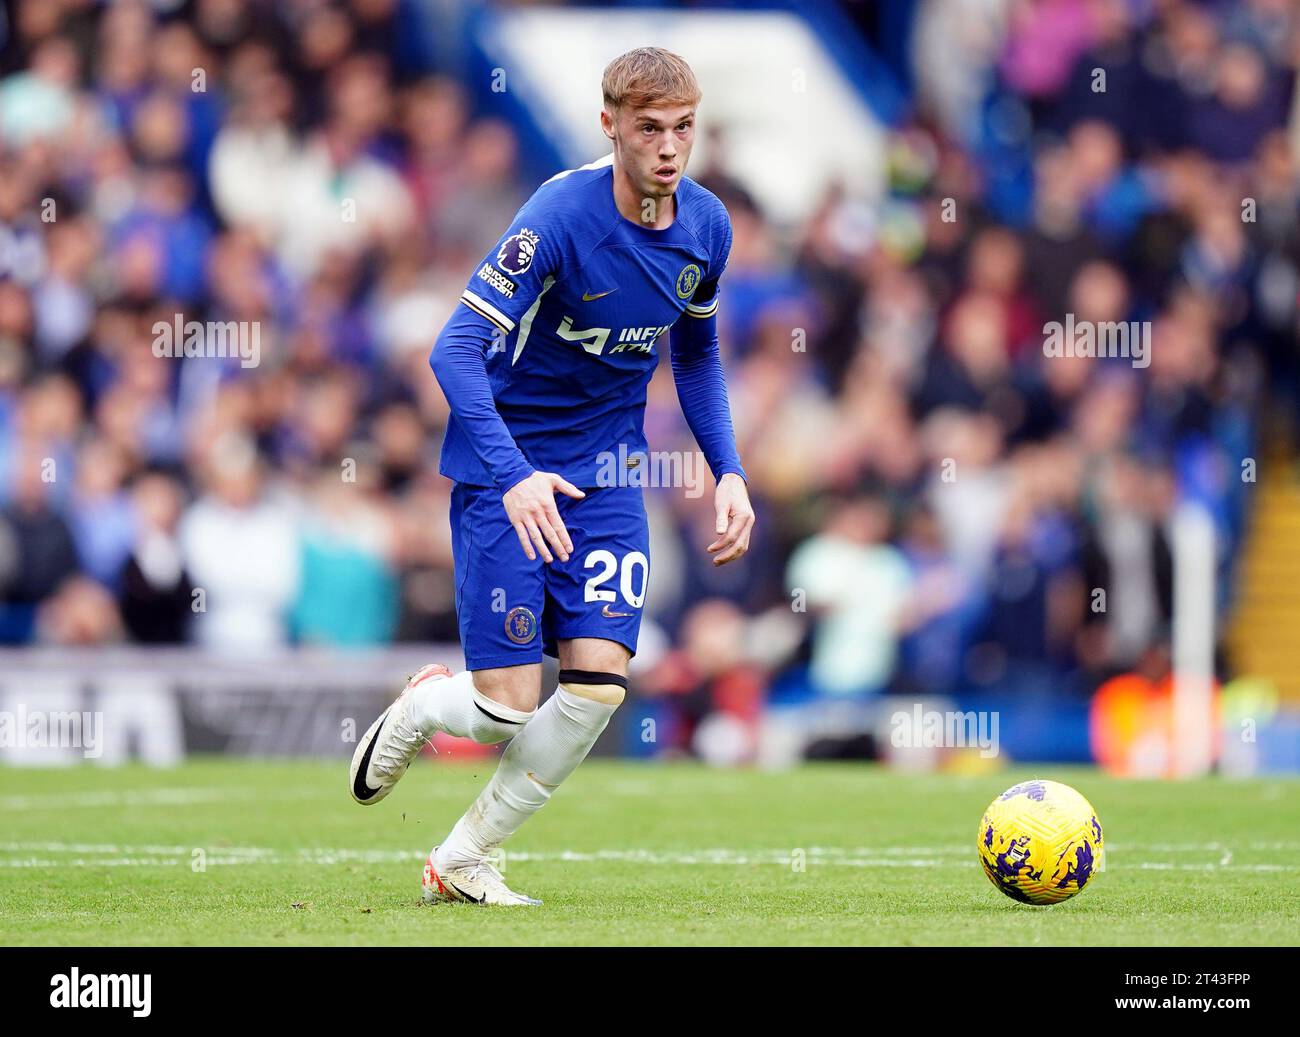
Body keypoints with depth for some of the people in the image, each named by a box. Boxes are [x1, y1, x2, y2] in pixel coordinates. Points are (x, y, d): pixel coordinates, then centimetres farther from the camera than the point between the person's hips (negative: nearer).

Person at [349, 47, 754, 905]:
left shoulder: (706, 225, -2)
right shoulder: (562, 216, -22)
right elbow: (456, 351, -26)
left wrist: (729, 472, 5)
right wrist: (514, 477, -37)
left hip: (606, 477, 5)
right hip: (507, 471, -5)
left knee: (598, 685, -10)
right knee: (508, 710, -9)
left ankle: (463, 861, 8)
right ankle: (423, 707, 29)